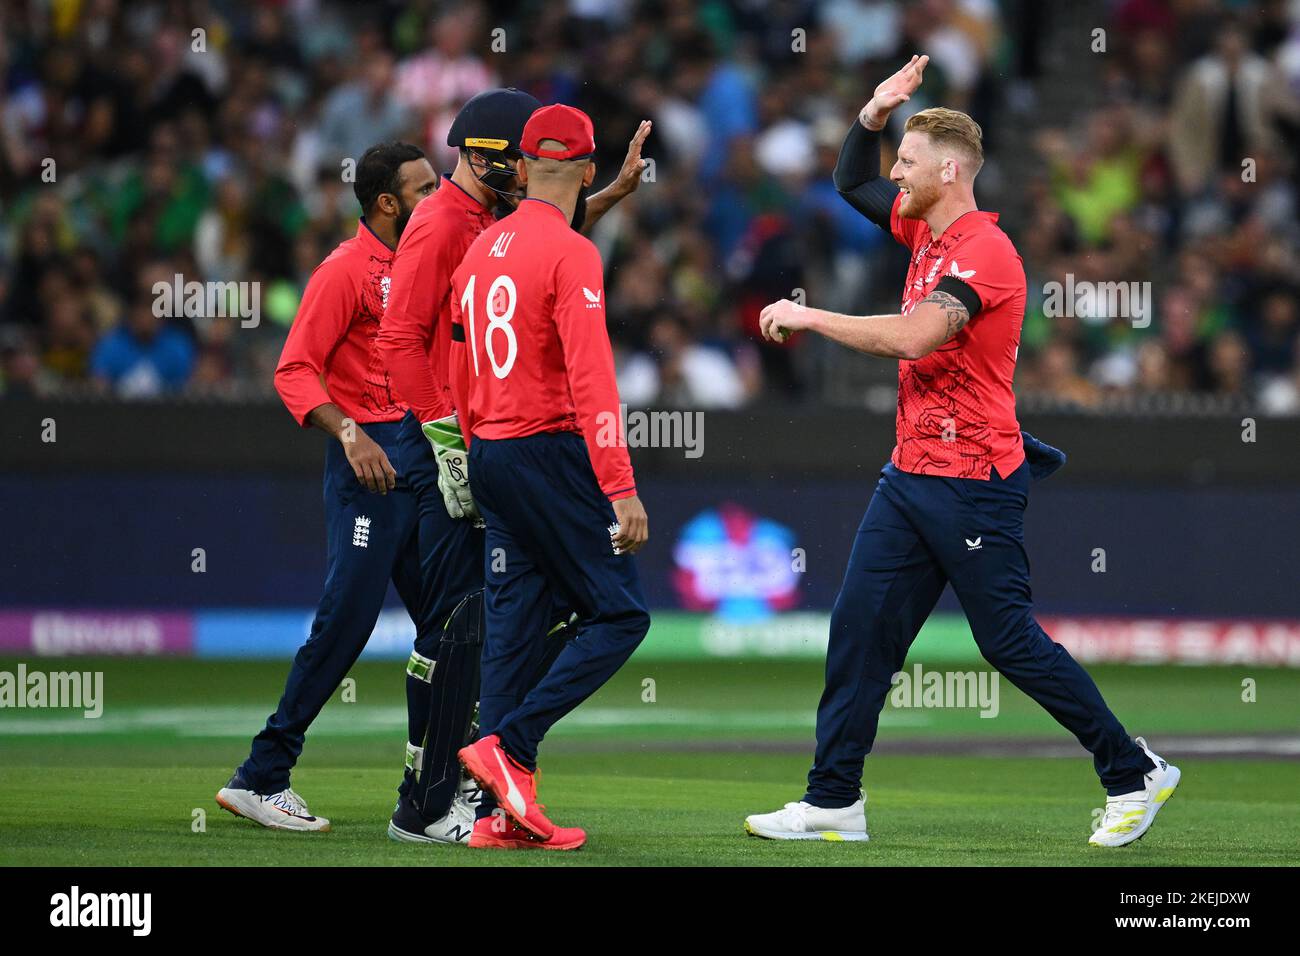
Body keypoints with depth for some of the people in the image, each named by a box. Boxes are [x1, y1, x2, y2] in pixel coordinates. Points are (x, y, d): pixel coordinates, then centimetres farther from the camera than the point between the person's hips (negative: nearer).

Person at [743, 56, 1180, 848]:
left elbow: (913, 337, -31)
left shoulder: (985, 251, -18)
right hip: (911, 476, 9)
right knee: (859, 628, 3)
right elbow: (855, 185, 26)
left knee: (1011, 643, -5)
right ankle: (834, 802, 6)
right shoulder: (926, 232, 11)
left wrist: (808, 316, -22)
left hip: (973, 482, -9)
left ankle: (1135, 775, 7)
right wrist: (875, 114, 7)